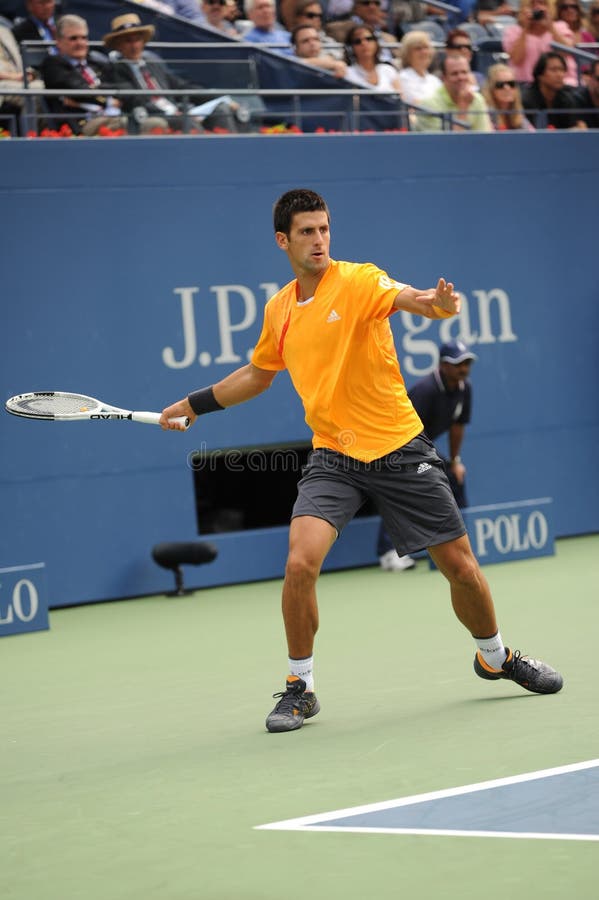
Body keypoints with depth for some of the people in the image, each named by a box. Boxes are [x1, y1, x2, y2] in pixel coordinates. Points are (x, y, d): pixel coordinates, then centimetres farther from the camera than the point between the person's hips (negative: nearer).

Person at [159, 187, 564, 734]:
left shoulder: (357, 281, -10)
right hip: (333, 457, 3)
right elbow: (259, 374, 25)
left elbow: (403, 296, -33)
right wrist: (194, 404, 24)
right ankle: (300, 688, -2)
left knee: (460, 564, 5)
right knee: (300, 562, -19)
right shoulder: (278, 310, 6)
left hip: (400, 450, -3)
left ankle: (496, 658, 34)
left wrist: (437, 303, -55)